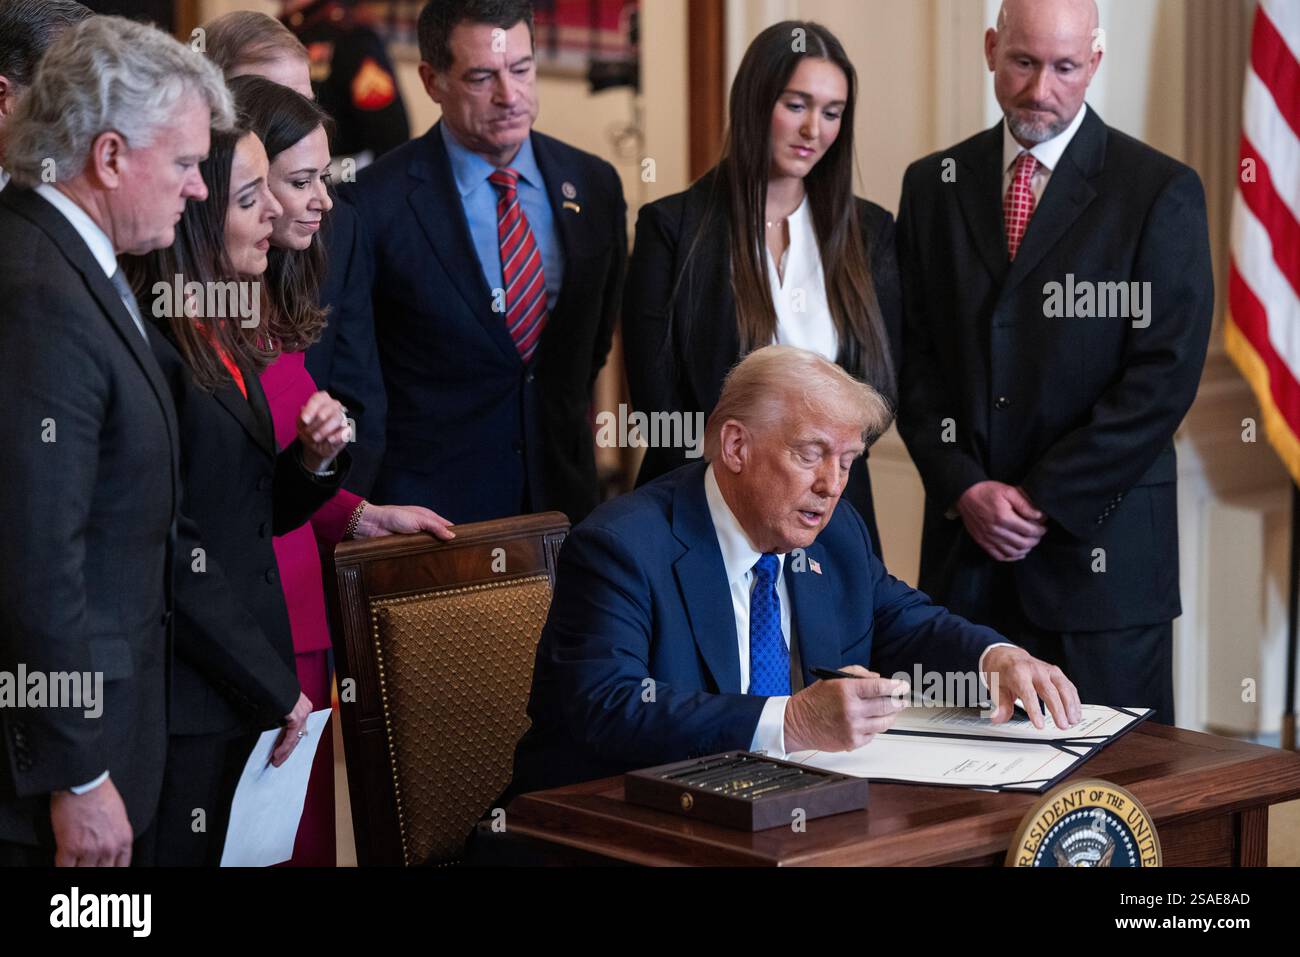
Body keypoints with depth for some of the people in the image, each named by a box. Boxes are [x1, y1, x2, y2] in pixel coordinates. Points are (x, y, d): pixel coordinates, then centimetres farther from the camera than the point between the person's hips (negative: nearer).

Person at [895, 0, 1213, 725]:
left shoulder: (1162, 192, -2)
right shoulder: (935, 186, 11)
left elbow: (1166, 373, -8)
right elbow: (914, 358, 9)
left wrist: (1045, 498, -11)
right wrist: (964, 487, -5)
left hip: (1102, 545, -3)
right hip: (964, 545, 3)